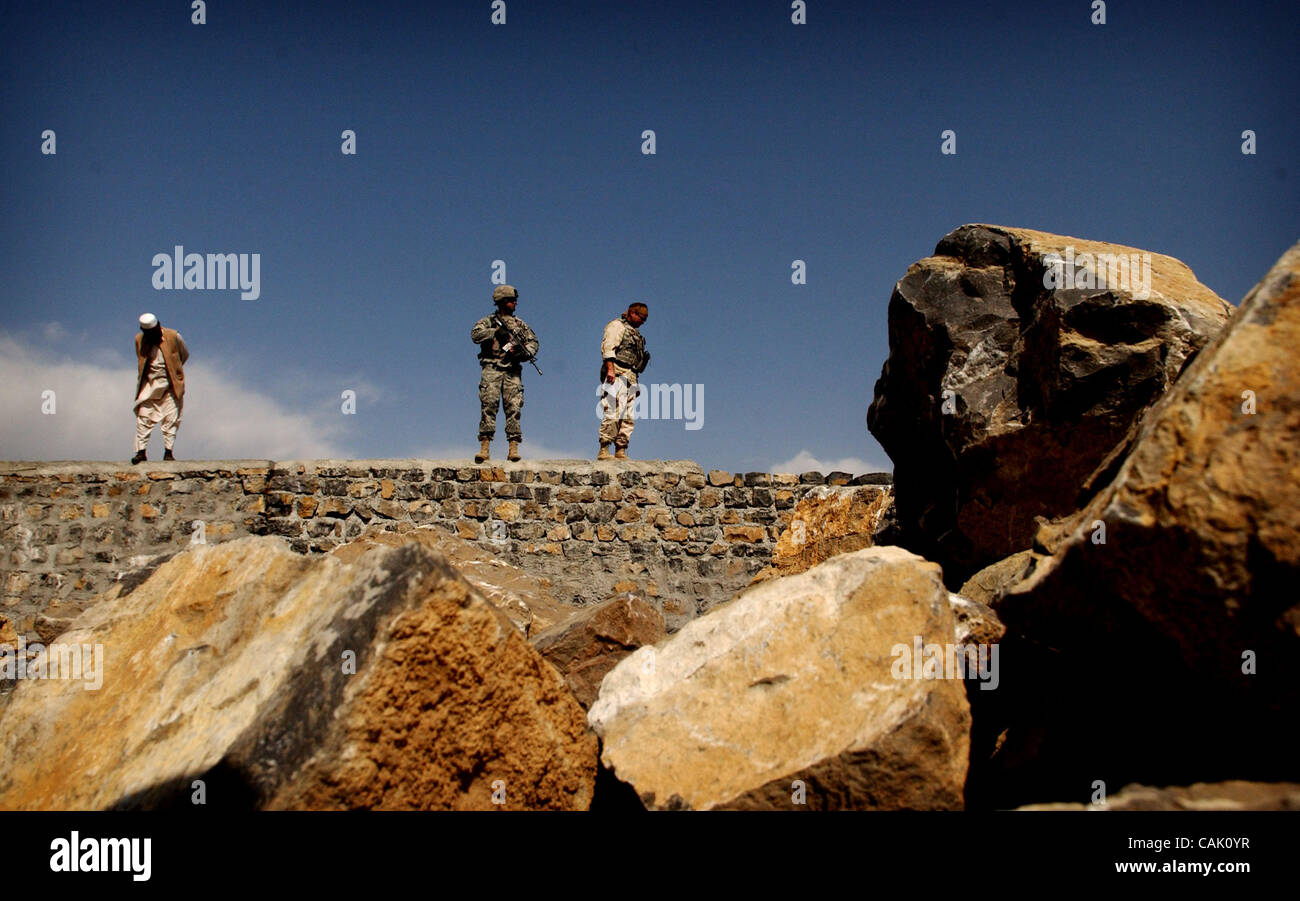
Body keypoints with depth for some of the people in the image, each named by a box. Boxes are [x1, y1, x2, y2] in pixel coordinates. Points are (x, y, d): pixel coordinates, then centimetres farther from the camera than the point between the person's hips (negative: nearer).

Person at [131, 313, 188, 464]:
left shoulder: (173, 336, -6)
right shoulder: (139, 339, 2)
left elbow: (185, 355, 8)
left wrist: (173, 371, 5)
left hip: (170, 384, -2)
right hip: (149, 384, 2)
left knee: (171, 417, -4)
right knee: (144, 416, -5)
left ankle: (168, 451, 1)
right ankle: (141, 451, -3)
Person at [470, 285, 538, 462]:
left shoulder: (520, 324, 20)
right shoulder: (488, 321, 12)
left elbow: (533, 341, 14)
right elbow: (475, 335, -5)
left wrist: (525, 352, -7)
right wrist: (495, 331, -13)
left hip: (512, 371, 2)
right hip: (492, 369, -2)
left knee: (513, 408, -6)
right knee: (488, 406, -12)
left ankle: (513, 449, -7)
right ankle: (484, 448, -15)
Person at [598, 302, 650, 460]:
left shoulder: (634, 333, 30)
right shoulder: (617, 325, 3)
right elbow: (607, 346, -11)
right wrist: (610, 368, -22)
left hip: (630, 378, 9)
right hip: (617, 375, -9)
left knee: (628, 418, 2)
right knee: (613, 414, -17)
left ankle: (620, 452, 1)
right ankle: (603, 451, -20)